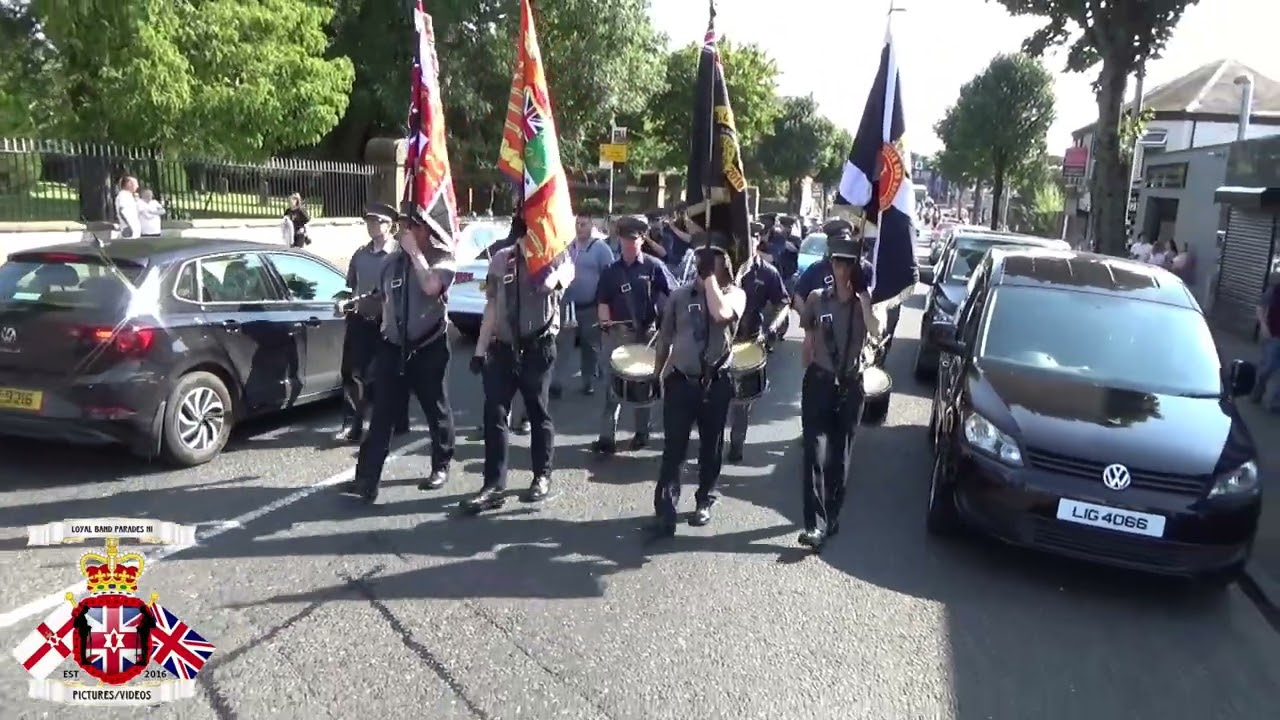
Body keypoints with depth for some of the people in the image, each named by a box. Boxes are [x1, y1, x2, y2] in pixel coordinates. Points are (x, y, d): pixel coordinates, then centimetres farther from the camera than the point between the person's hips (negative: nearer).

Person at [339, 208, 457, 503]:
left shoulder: (441, 258, -6)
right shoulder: (392, 261, 9)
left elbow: (431, 286, -27)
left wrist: (415, 252, -19)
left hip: (429, 348, -4)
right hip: (393, 347, 4)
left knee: (436, 411, 9)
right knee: (382, 414, 0)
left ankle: (441, 467, 29)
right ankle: (367, 479, -2)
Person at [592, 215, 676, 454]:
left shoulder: (654, 266, -3)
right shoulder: (612, 271, 8)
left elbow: (674, 297, -6)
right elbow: (603, 300, 8)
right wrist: (603, 313, -13)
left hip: (645, 333, -2)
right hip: (615, 333, 2)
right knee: (612, 385, 1)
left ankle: (642, 432, 26)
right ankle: (607, 437, 2)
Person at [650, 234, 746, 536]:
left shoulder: (734, 293, -3)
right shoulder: (679, 294, 5)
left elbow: (721, 313, -27)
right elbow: (665, 338, 12)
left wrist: (710, 276, -17)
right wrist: (656, 375, 12)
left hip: (716, 382, -1)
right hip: (680, 380, 1)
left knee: (711, 446, 12)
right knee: (673, 448, -2)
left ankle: (705, 501, 29)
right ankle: (665, 509, 0)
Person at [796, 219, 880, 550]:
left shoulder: (865, 302, -1)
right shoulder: (818, 298, 0)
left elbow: (876, 331, -22)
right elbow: (808, 342, 9)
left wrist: (862, 293, -20)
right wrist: (809, 373, 8)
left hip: (851, 385, 1)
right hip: (819, 382, -1)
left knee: (840, 455, 9)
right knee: (815, 452, -10)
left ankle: (831, 517, 22)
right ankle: (815, 523, -11)